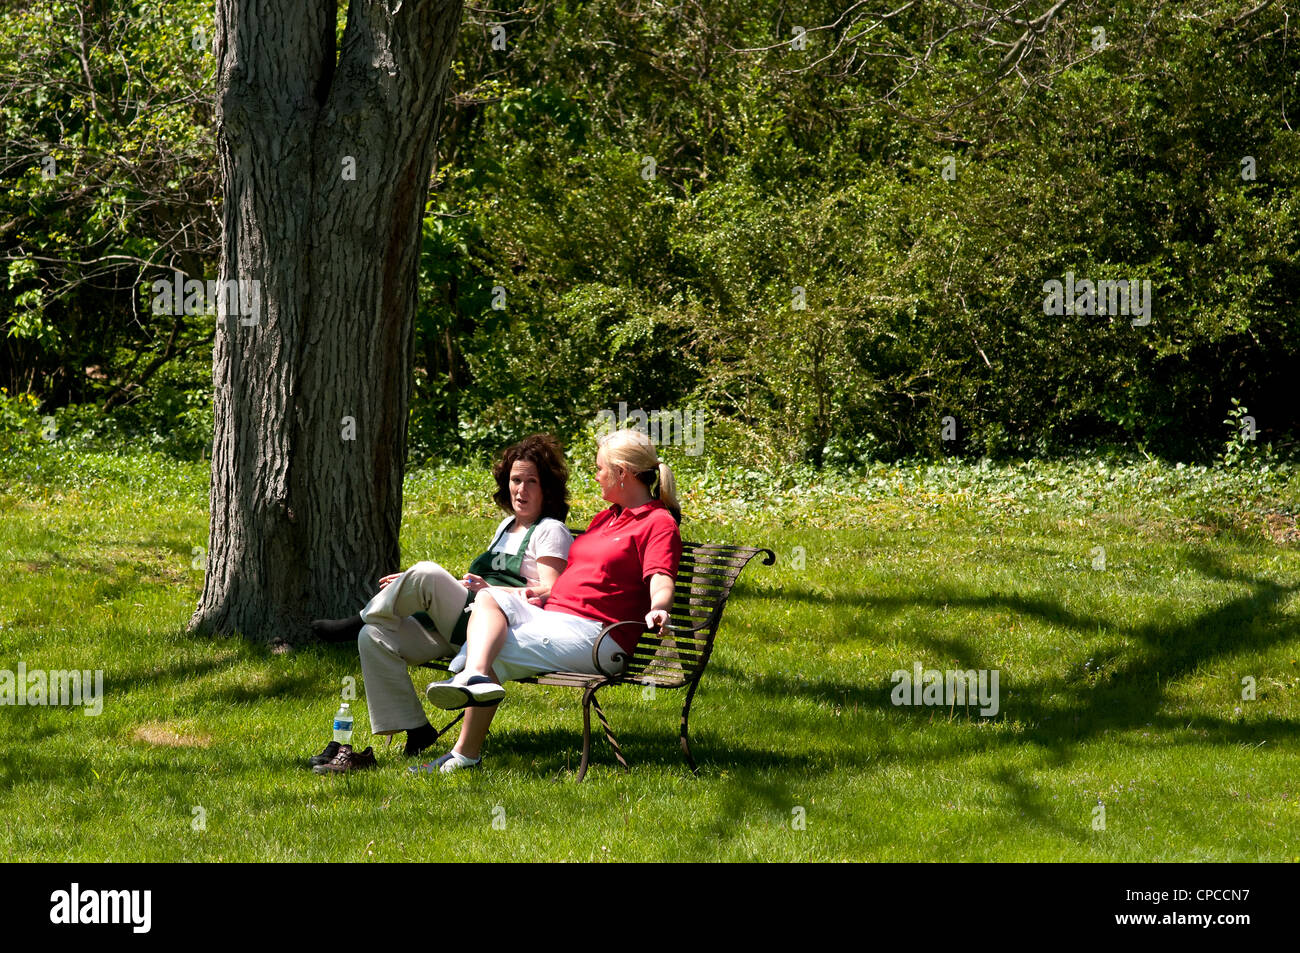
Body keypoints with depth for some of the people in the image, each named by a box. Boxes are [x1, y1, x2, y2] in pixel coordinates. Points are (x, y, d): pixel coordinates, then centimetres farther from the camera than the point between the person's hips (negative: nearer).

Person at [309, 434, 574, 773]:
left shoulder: (551, 532, 3)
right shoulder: (507, 526, 29)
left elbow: (550, 593, -10)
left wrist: (491, 590, -19)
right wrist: (412, 587, 24)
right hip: (451, 631, 9)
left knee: (427, 573, -30)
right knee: (374, 637, -13)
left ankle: (362, 618, -5)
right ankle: (414, 731, -13)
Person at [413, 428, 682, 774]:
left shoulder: (659, 524, -3)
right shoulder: (605, 518, 27)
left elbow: (661, 583, -19)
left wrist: (657, 610, -40)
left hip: (593, 634, -8)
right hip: (551, 615, 8)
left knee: (495, 656, -21)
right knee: (489, 597, -17)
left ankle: (467, 753, -22)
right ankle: (474, 677, -38)